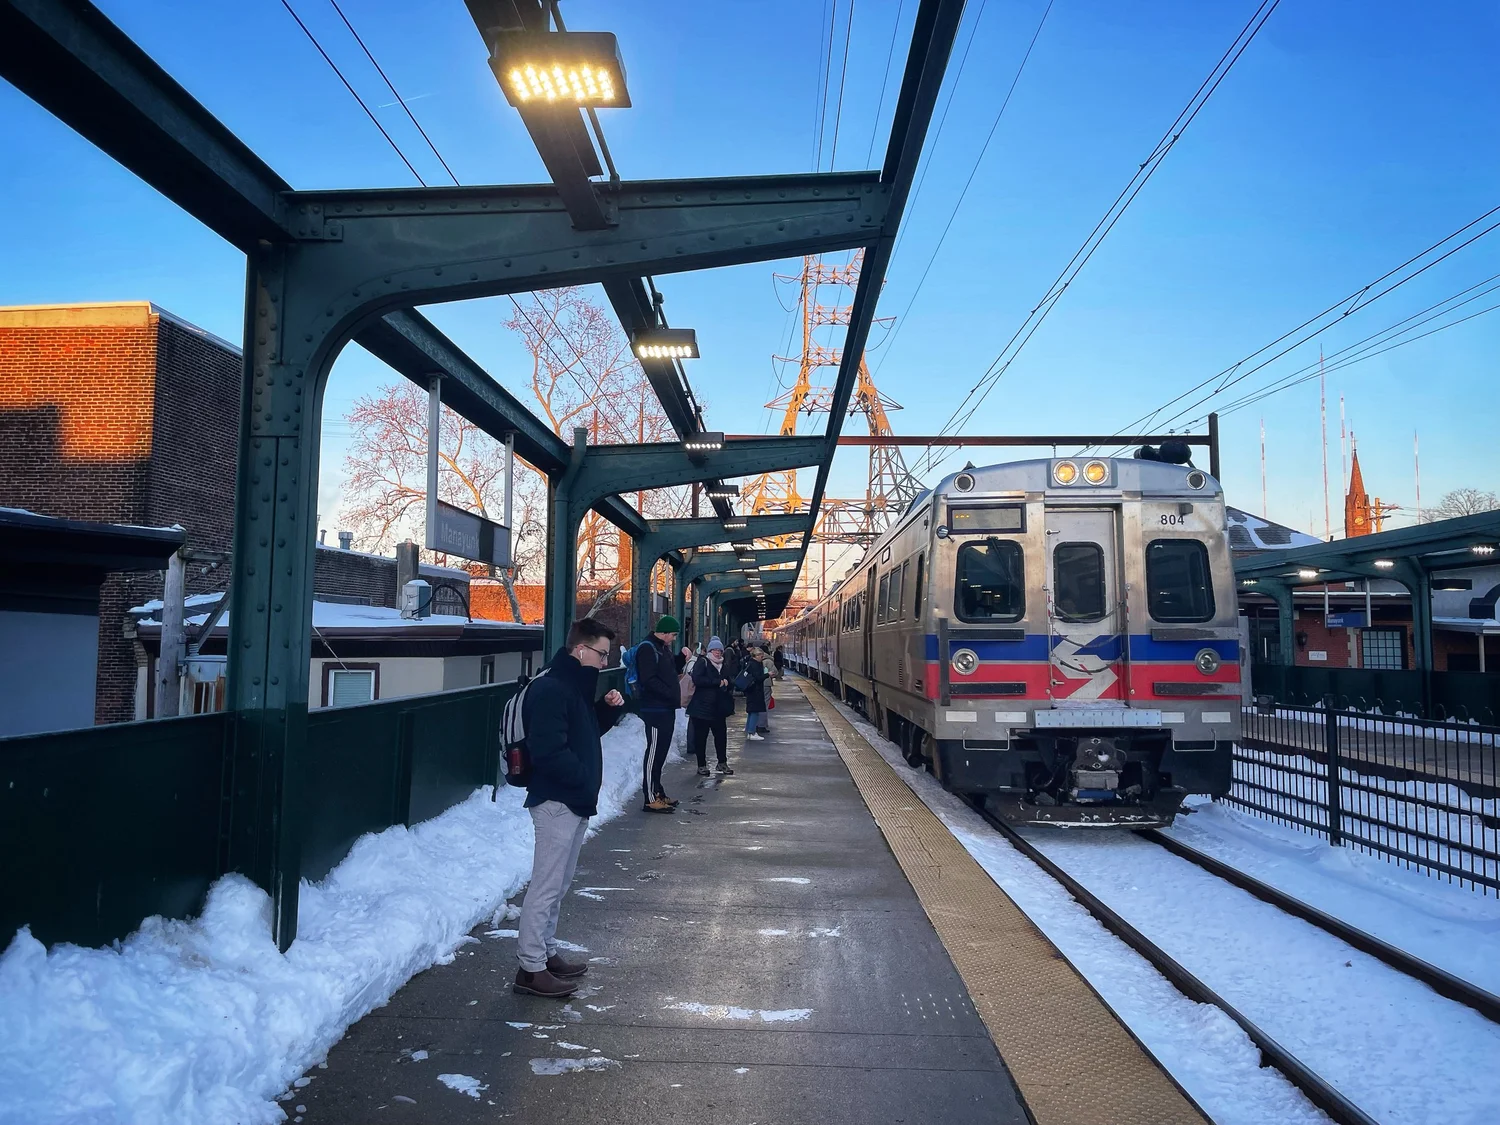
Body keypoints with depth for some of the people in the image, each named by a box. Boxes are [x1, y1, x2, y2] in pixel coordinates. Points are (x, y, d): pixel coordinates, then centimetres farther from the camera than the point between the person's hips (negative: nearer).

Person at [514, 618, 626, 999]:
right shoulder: (550, 690, -19)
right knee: (547, 885, -4)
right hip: (556, 800, -10)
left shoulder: (578, 686, 13)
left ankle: (547, 953, 29)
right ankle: (532, 968, 4)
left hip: (575, 801, 10)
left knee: (557, 885, 18)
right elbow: (548, 751, -26)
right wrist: (584, 778, -18)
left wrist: (611, 707, 6)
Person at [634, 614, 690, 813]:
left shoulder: (665, 648, 16)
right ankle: (650, 799, -4)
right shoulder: (647, 649, -14)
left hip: (667, 709, 10)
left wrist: (681, 658, 7)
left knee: (661, 752, 14)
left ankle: (657, 792, 22)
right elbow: (648, 680, -22)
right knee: (654, 752, -7)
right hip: (654, 709, -9)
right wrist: (672, 695, -24)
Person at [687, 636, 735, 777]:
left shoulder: (725, 665, 14)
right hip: (702, 707, -5)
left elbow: (730, 683, 24)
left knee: (720, 736, 7)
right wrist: (718, 682, -18)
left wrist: (727, 684, -1)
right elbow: (697, 679, -21)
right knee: (700, 737, 2)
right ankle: (702, 765, 11)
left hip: (718, 708, 5)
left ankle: (722, 763, 21)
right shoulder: (702, 663, -5)